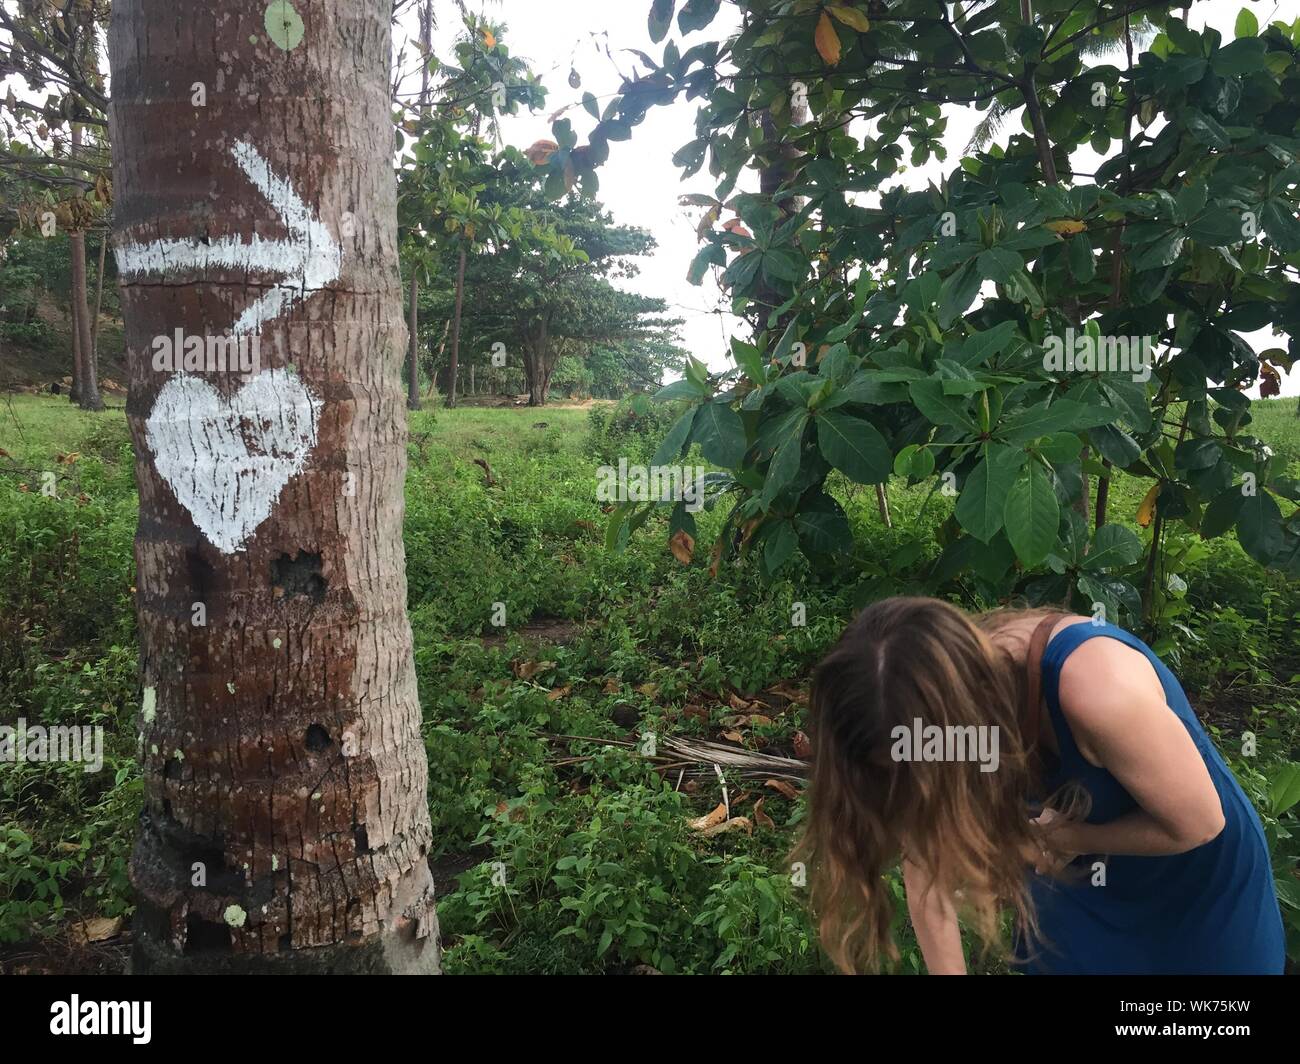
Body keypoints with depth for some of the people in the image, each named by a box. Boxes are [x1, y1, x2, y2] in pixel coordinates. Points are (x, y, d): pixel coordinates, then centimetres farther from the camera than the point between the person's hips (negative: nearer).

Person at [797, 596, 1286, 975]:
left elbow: (1197, 822, -25)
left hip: (1199, 895, -3)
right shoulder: (939, 690, -23)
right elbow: (926, 861, -15)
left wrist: (1053, 836, -20)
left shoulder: (1100, 689, -41)